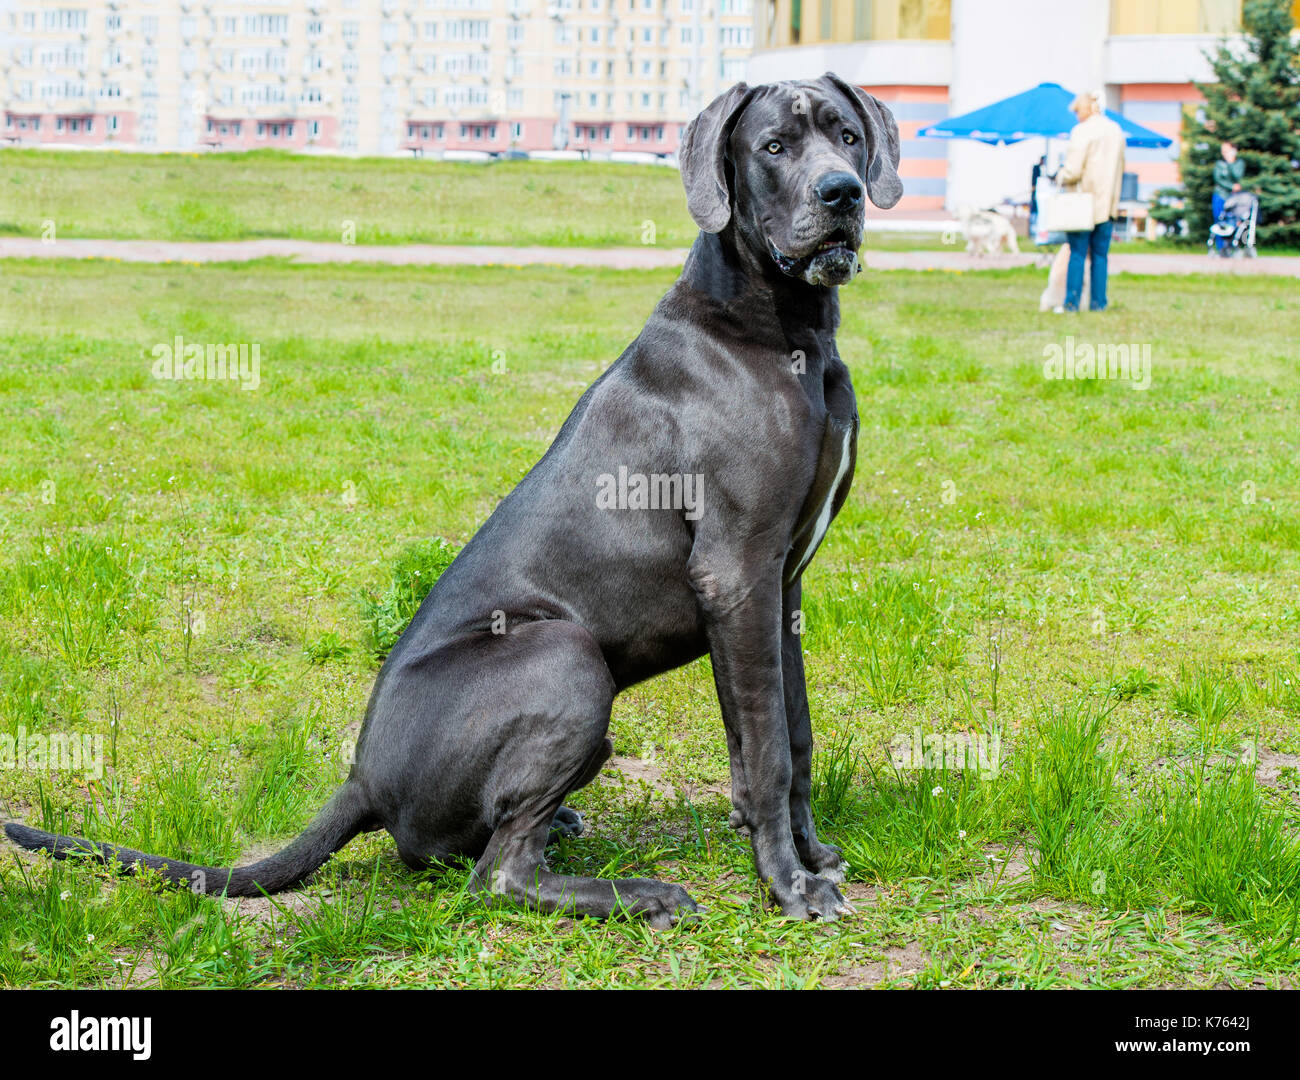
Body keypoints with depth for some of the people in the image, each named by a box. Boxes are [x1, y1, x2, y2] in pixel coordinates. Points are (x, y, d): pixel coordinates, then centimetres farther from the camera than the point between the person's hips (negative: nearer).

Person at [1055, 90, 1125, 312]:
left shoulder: (1082, 131, -12)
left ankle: (1072, 302, -2)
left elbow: (1073, 170, -16)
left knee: (1077, 254, -1)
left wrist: (1060, 176, 3)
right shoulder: (1116, 131, 10)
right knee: (1100, 255, 8)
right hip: (1108, 203, 5)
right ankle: (1098, 302, 7)